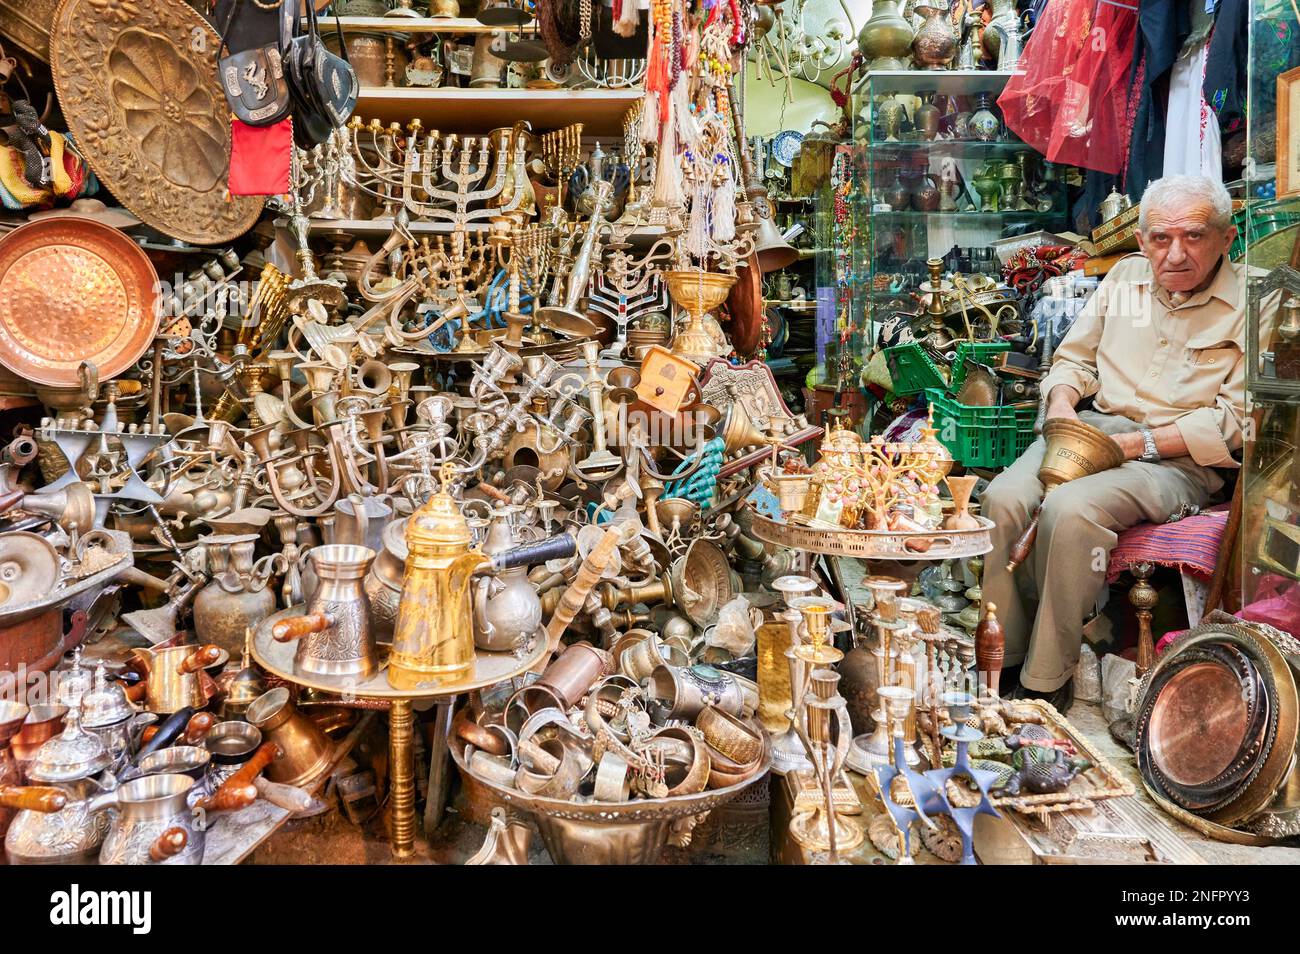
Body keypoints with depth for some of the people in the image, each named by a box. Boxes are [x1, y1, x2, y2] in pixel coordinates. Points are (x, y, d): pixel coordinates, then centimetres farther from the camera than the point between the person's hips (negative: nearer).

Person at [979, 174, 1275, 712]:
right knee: (1005, 496, -24)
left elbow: (1236, 421, -7)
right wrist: (1062, 403, -2)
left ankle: (1045, 683, -20)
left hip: (1180, 460, -5)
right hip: (1090, 428, 5)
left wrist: (1142, 444, -17)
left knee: (1071, 508, -33)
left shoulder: (1255, 303, -2)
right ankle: (1002, 659, -11)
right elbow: (1074, 358, 21)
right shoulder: (1126, 275, 14)